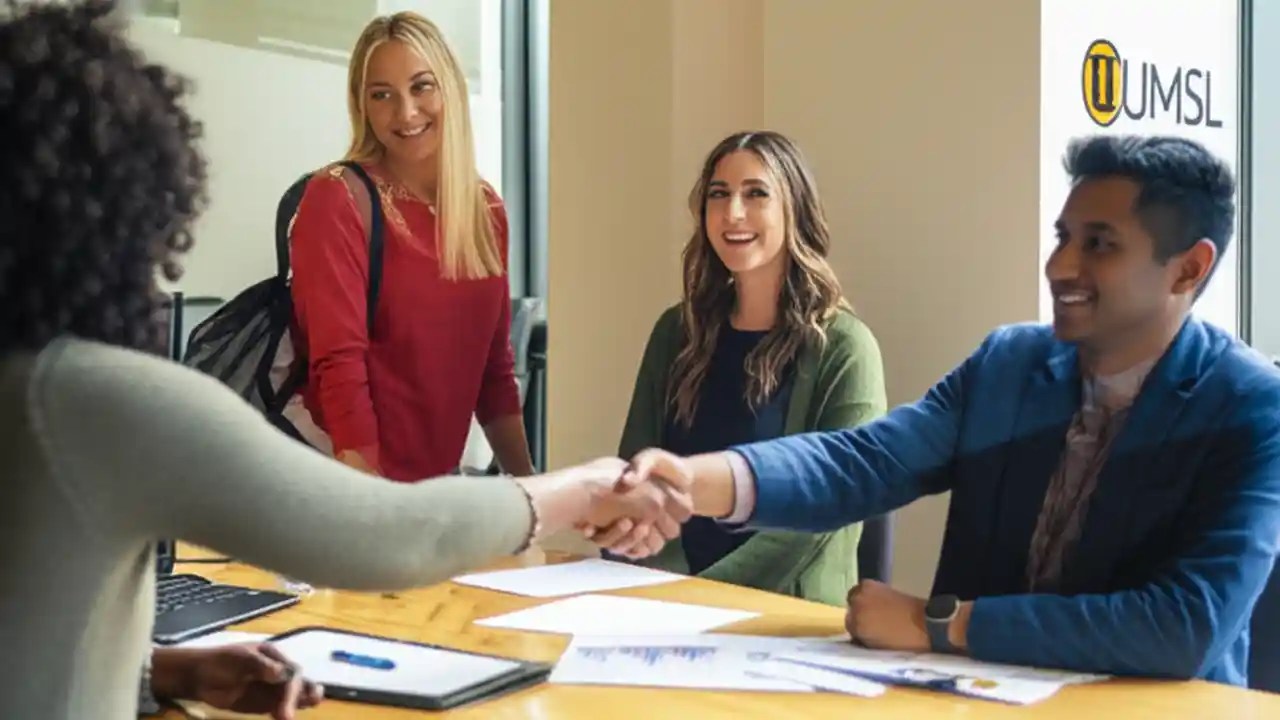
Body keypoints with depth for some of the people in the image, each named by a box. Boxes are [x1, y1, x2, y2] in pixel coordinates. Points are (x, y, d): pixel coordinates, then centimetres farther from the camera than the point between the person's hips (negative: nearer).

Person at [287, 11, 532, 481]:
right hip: (346, 479, -6)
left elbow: (494, 366, 9)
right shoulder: (337, 199, -13)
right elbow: (339, 366, -19)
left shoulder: (486, 208, 4)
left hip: (437, 479, 6)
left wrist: (528, 484, 7)